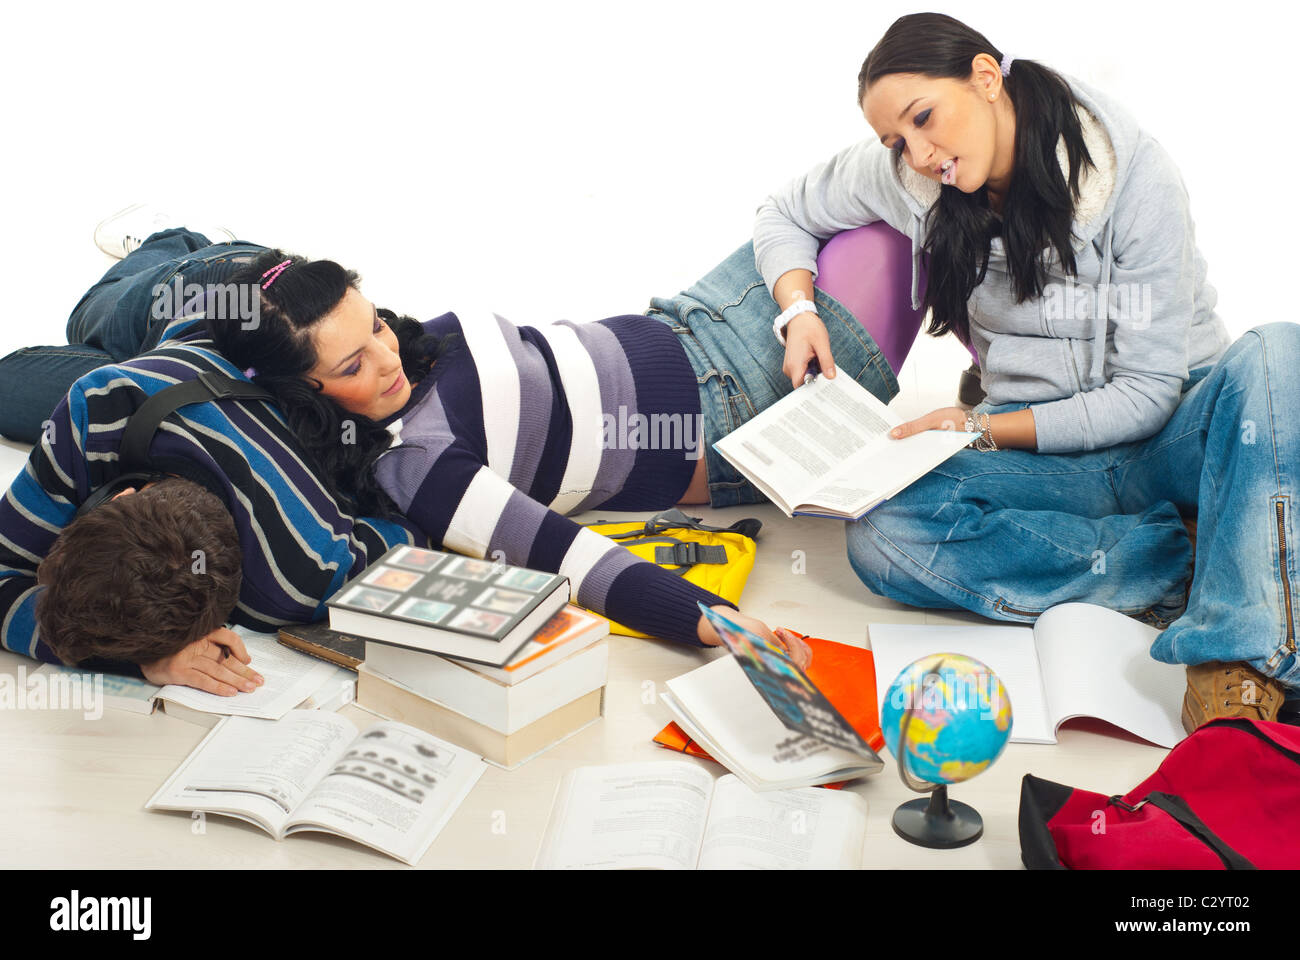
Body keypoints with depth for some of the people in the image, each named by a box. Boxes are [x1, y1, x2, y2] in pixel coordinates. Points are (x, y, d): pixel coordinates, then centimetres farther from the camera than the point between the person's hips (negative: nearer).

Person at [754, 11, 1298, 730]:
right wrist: (800, 310, -7)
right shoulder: (902, 173, -5)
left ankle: (1239, 663, -41)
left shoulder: (1135, 173, -15)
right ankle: (1196, 566, -24)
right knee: (883, 536, -30)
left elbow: (1145, 393, -14)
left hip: (1167, 436, -2)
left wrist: (983, 429, -21)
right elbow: (784, 216, 13)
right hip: (1039, 454, 2)